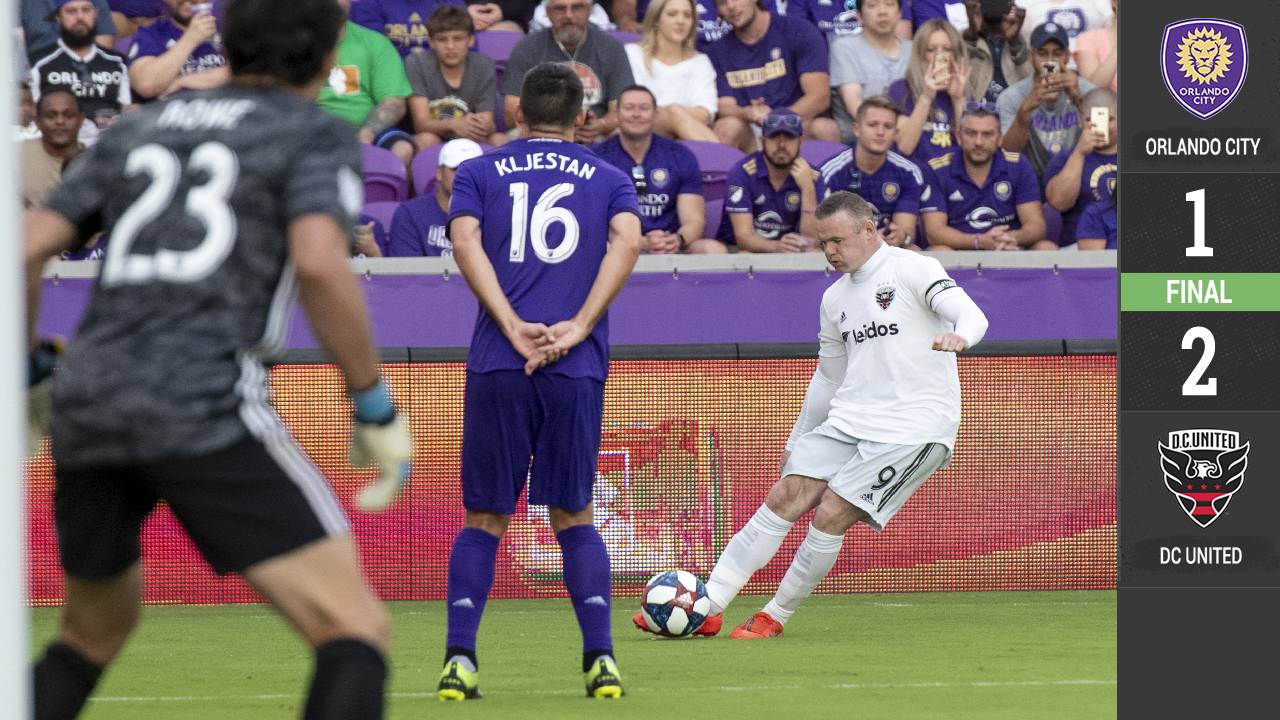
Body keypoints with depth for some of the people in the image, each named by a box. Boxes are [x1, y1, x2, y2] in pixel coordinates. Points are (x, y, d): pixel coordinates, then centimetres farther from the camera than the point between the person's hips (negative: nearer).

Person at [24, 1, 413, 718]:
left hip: (92, 415, 6)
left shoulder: (137, 132, 24)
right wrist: (380, 412, -3)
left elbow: (20, 253, 15)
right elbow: (319, 264, -13)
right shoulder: (317, 136, 7)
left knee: (99, 627, 32)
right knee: (357, 633, -7)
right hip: (206, 414, -6)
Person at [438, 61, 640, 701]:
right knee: (572, 516, 10)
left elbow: (465, 242, -4)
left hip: (497, 363, 0)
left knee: (485, 519, 7)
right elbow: (627, 242, -4)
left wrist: (513, 327, -10)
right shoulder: (608, 179, 15)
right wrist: (578, 327, -9)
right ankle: (600, 656, -5)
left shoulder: (479, 173, 14)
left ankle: (459, 657, -6)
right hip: (578, 368, 0)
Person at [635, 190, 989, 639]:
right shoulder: (835, 298, 17)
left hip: (914, 428, -7)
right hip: (848, 421, 7)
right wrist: (797, 443, 30)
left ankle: (776, 617, -1)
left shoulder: (912, 270, -5)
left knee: (831, 514, -17)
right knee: (786, 496, -8)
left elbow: (972, 315, -17)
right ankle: (708, 607, -10)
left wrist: (959, 337, -41)